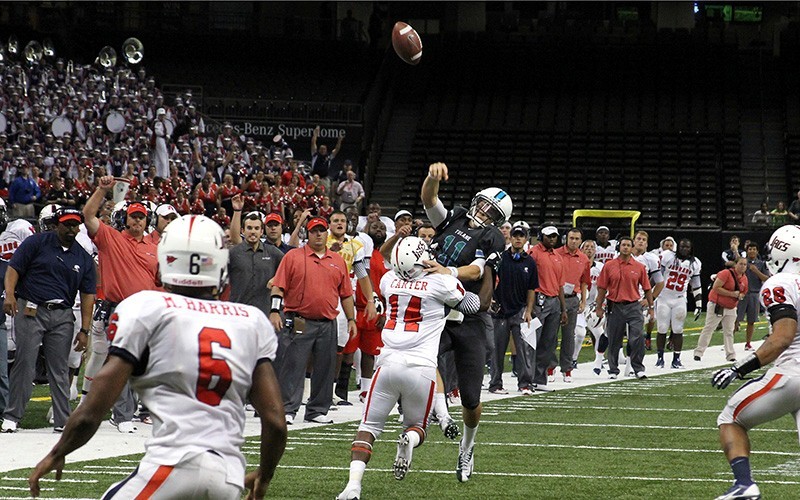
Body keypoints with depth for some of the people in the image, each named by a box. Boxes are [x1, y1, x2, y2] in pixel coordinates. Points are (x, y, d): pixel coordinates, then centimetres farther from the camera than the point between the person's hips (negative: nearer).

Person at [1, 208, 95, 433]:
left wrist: (84, 330, 6)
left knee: (59, 369, 5)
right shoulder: (37, 243, 3)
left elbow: (87, 295, 12)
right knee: (24, 363, -6)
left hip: (62, 316, 4)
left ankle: (63, 420, 9)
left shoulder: (83, 258, 13)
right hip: (30, 311, -3)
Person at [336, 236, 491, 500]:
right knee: (416, 426, 18)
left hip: (388, 365, 2)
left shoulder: (388, 280, 9)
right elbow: (481, 303, 11)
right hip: (421, 369, -2)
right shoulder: (441, 283, -3)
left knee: (369, 427, 8)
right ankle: (410, 438, -19)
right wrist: (488, 268, 25)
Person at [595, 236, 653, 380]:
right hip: (615, 307, 0)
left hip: (634, 307, 0)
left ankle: (638, 369, 1)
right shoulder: (609, 266, 3)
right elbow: (602, 288, 4)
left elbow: (647, 288, 10)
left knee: (637, 339, -9)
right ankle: (613, 370, 18)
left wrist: (651, 307, 8)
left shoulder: (639, 267, 5)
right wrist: (599, 307, 1)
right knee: (614, 341, 6)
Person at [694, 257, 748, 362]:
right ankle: (698, 352, 3)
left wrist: (740, 296, -5)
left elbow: (744, 292, 20)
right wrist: (732, 294, -25)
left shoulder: (744, 279, 4)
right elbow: (716, 288, -24)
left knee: (729, 331, 10)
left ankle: (730, 355, 15)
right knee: (708, 328, -2)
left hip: (731, 309, 7)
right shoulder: (726, 273, -20)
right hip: (717, 305, -7)